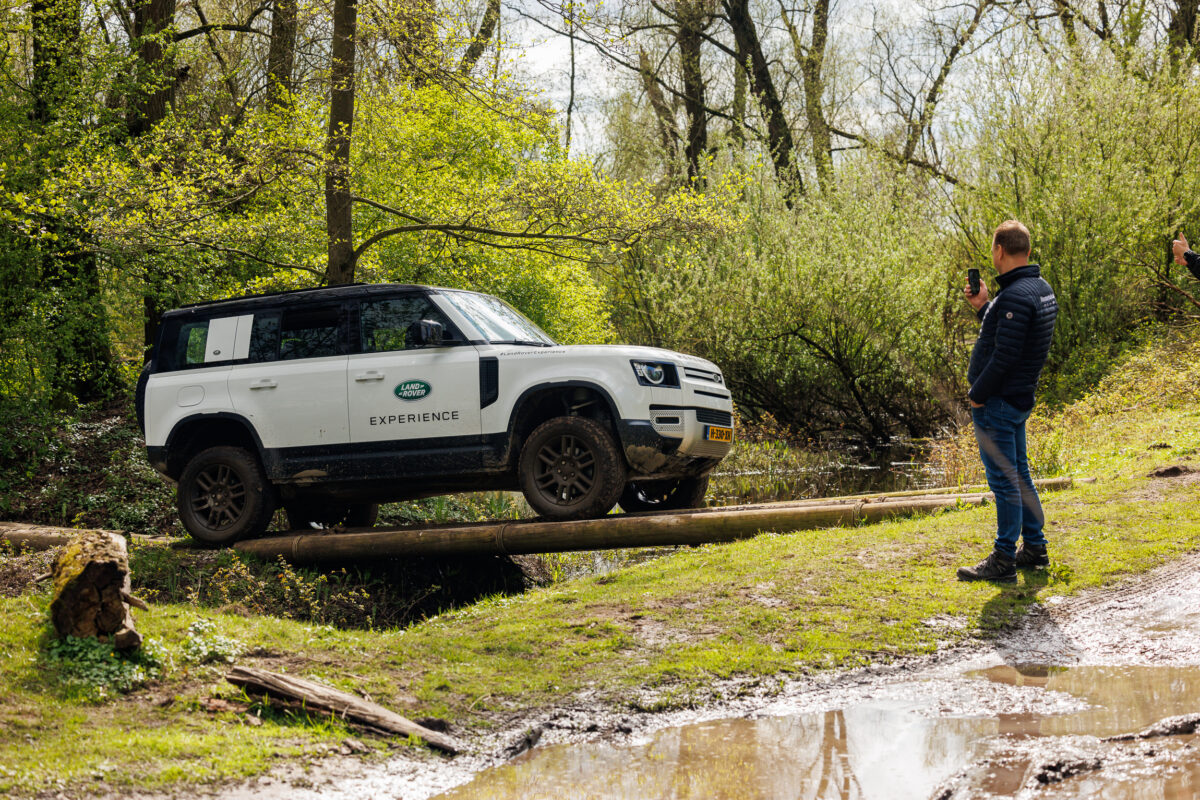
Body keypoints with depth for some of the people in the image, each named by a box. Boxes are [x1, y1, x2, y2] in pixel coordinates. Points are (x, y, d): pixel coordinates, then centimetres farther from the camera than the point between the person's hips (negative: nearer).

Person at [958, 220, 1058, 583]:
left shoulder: (1015, 296, -22)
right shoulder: (1041, 288, 10)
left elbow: (1004, 355, -25)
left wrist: (977, 395, -16)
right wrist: (983, 307, 12)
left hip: (997, 403, -10)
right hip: (1020, 399, 10)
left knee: (1004, 479, -4)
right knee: (1018, 475, 19)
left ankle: (1003, 561, 1)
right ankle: (1034, 548, 27)